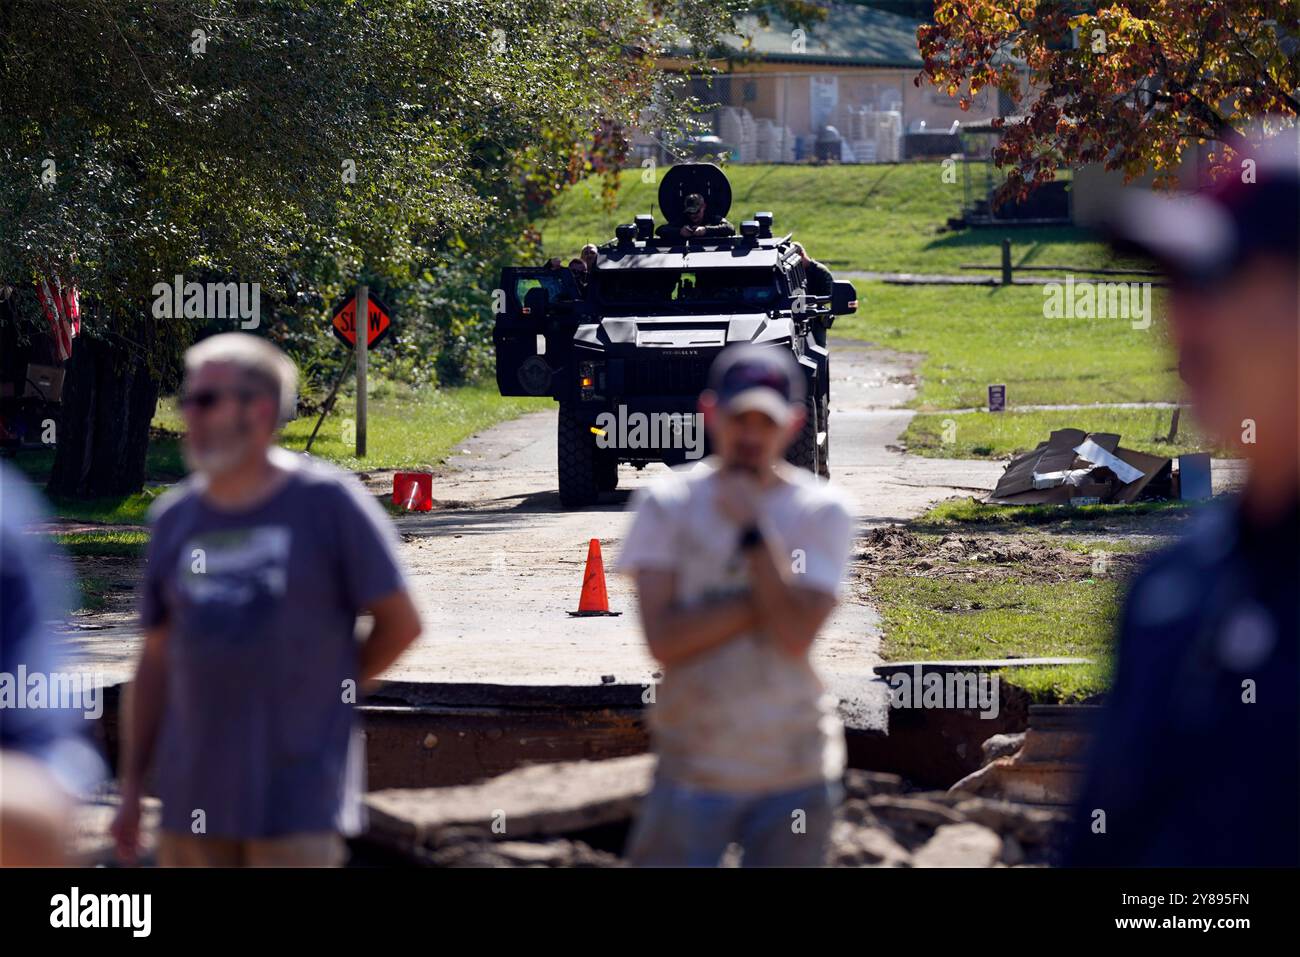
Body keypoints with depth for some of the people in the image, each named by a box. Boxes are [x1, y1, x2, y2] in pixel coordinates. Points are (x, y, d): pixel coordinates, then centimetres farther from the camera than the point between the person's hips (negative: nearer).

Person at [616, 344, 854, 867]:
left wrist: (750, 527, -15)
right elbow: (663, 639, -13)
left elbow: (796, 633, -16)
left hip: (796, 773, 0)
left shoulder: (821, 511, -2)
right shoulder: (667, 503, -1)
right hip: (693, 767, 0)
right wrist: (769, 598, -15)